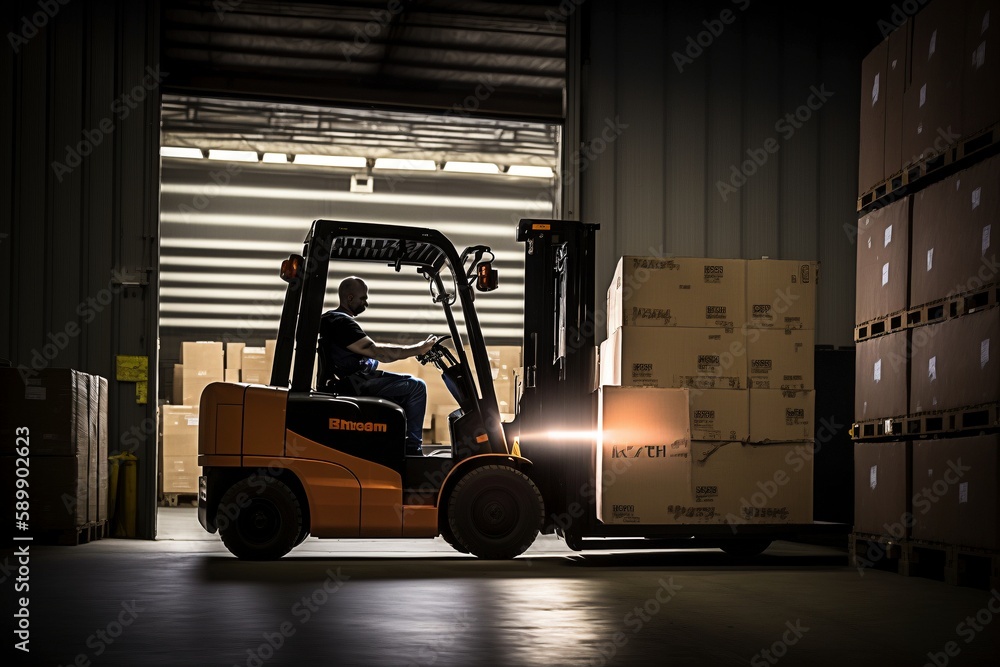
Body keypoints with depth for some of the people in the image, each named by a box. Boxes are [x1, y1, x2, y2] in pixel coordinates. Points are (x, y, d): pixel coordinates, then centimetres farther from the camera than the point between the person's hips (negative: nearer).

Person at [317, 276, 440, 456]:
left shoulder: (330, 319, 17)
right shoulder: (342, 323, -17)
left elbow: (370, 349, 20)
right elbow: (375, 352, -23)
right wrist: (418, 349, -19)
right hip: (358, 385, -11)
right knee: (416, 386, -10)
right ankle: (413, 448, -7)